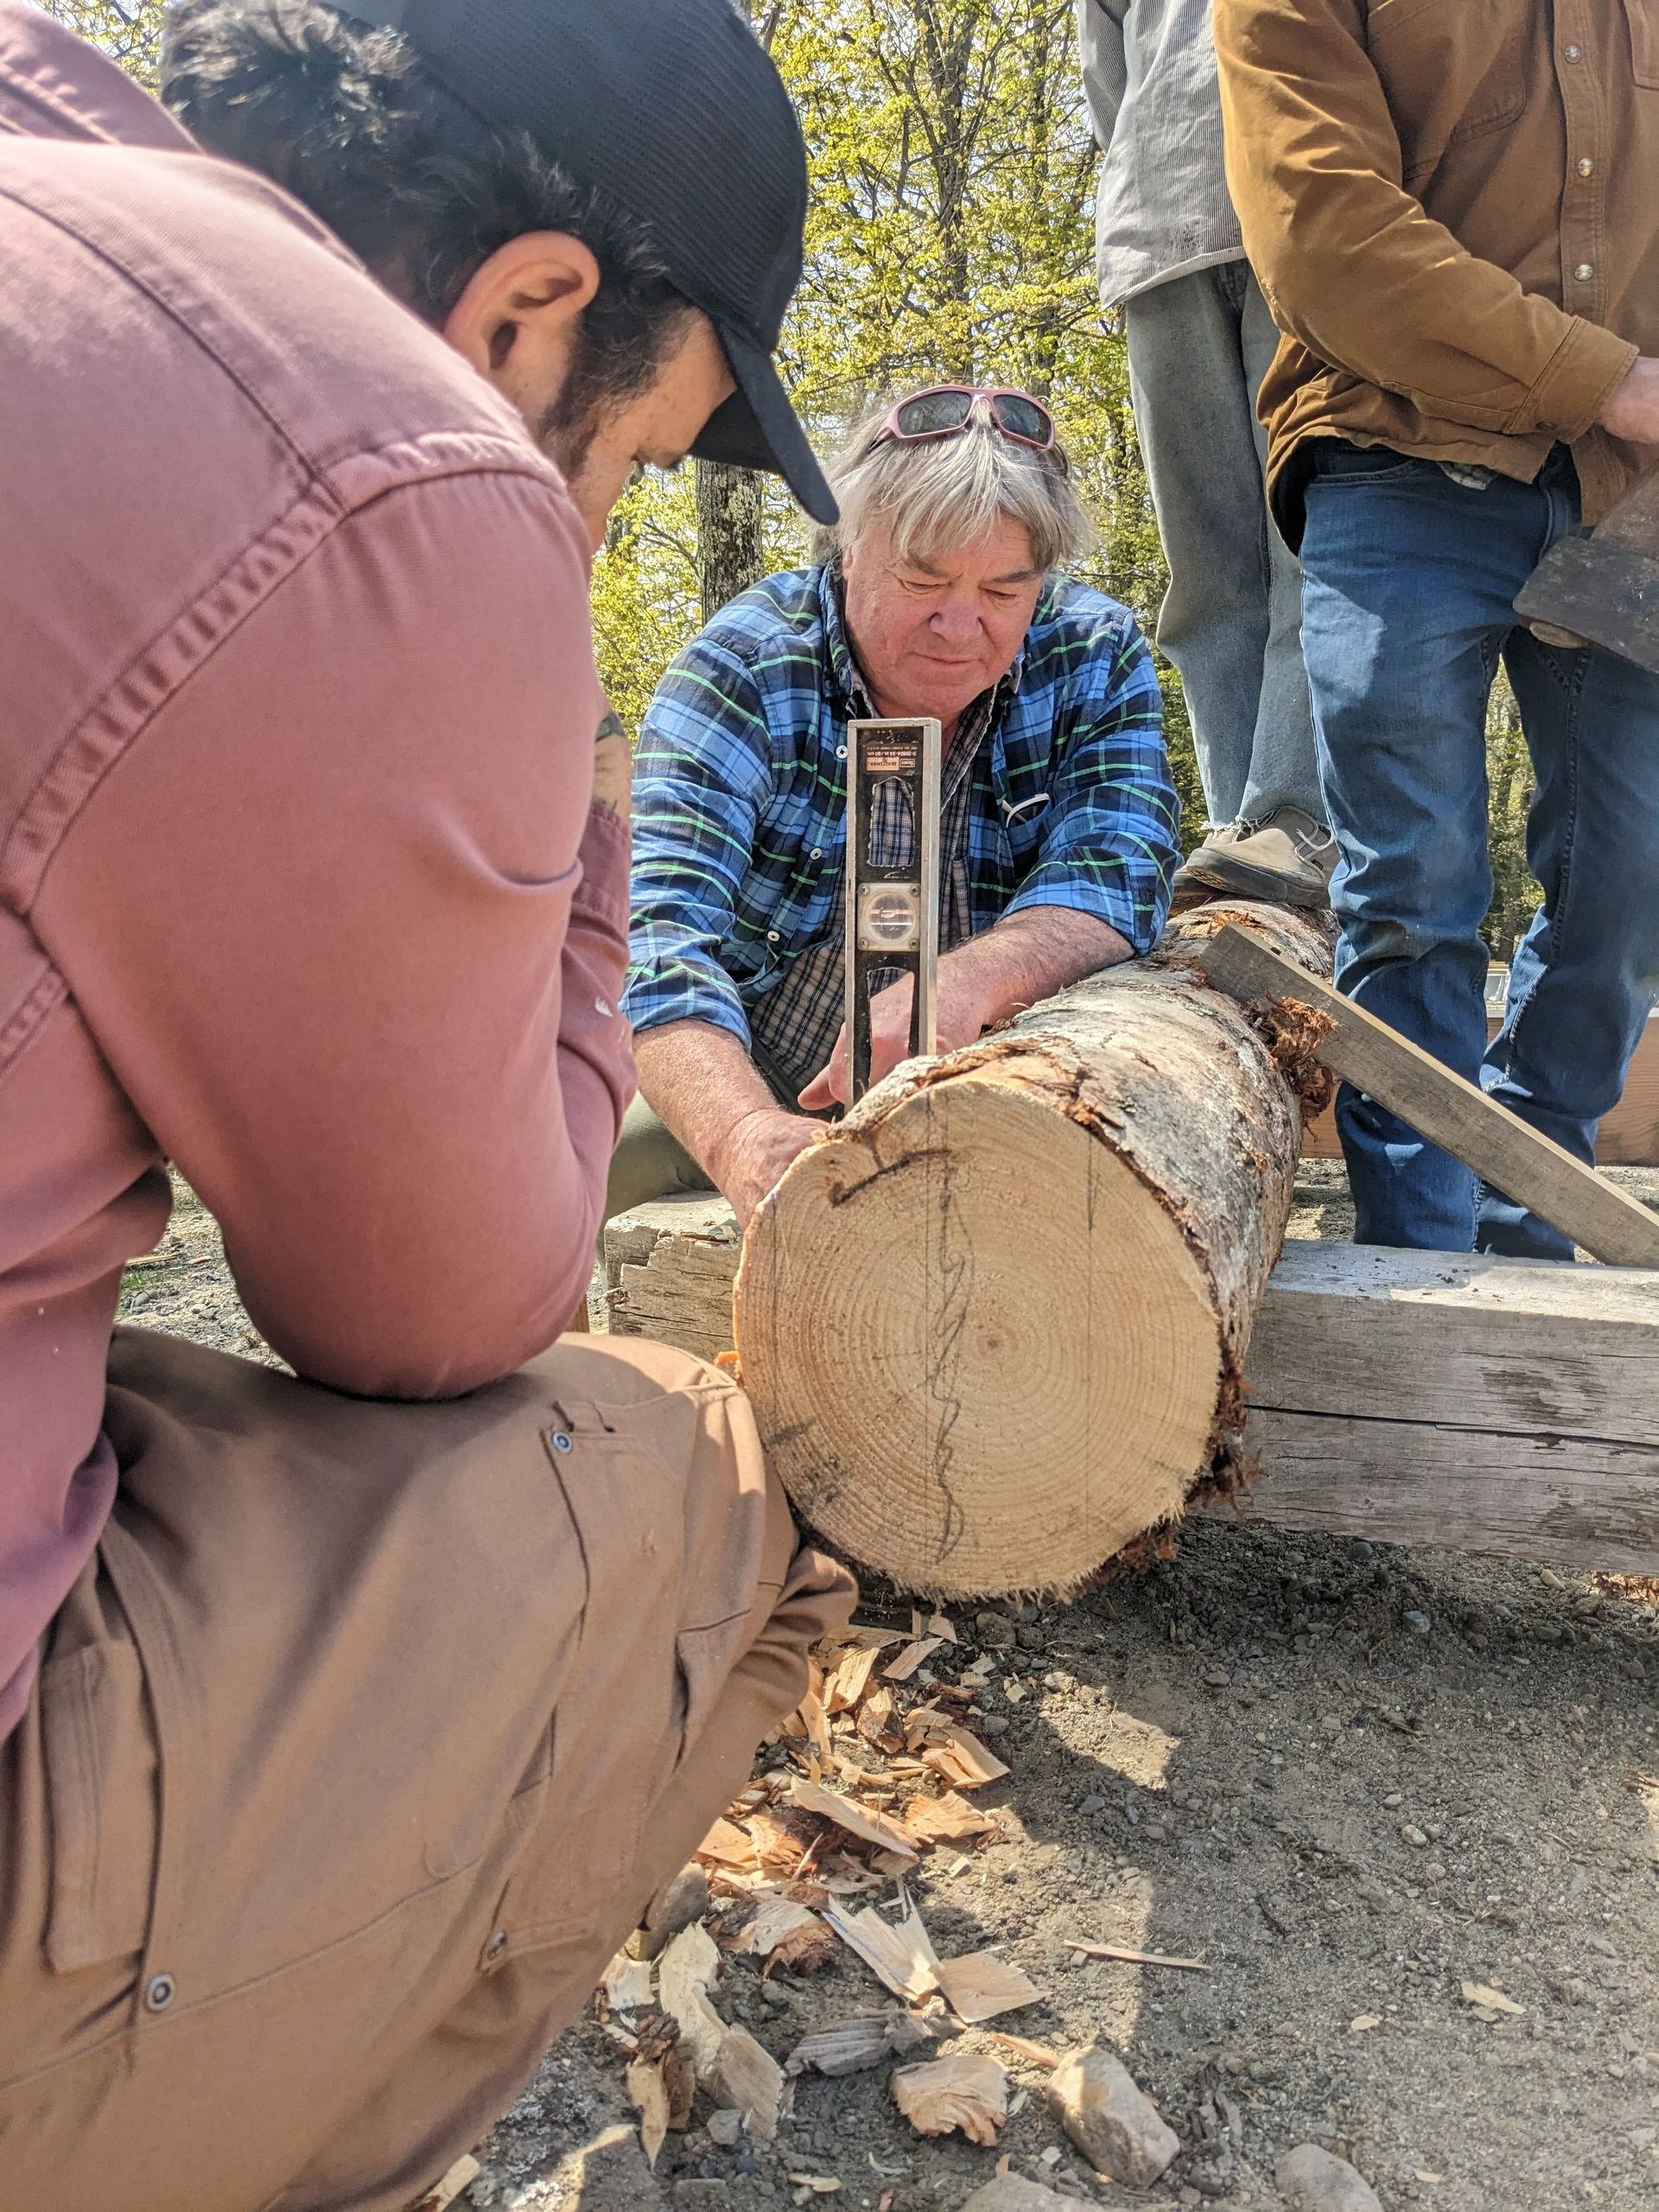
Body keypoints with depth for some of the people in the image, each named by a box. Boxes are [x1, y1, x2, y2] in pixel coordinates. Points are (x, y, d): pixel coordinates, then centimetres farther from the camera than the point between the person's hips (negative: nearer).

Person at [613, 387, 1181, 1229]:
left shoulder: (1097, 659, -7)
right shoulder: (742, 671, -17)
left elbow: (1115, 875, -18)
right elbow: (665, 929, -29)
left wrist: (963, 981, -42)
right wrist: (743, 1137, -50)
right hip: (740, 1089, -2)